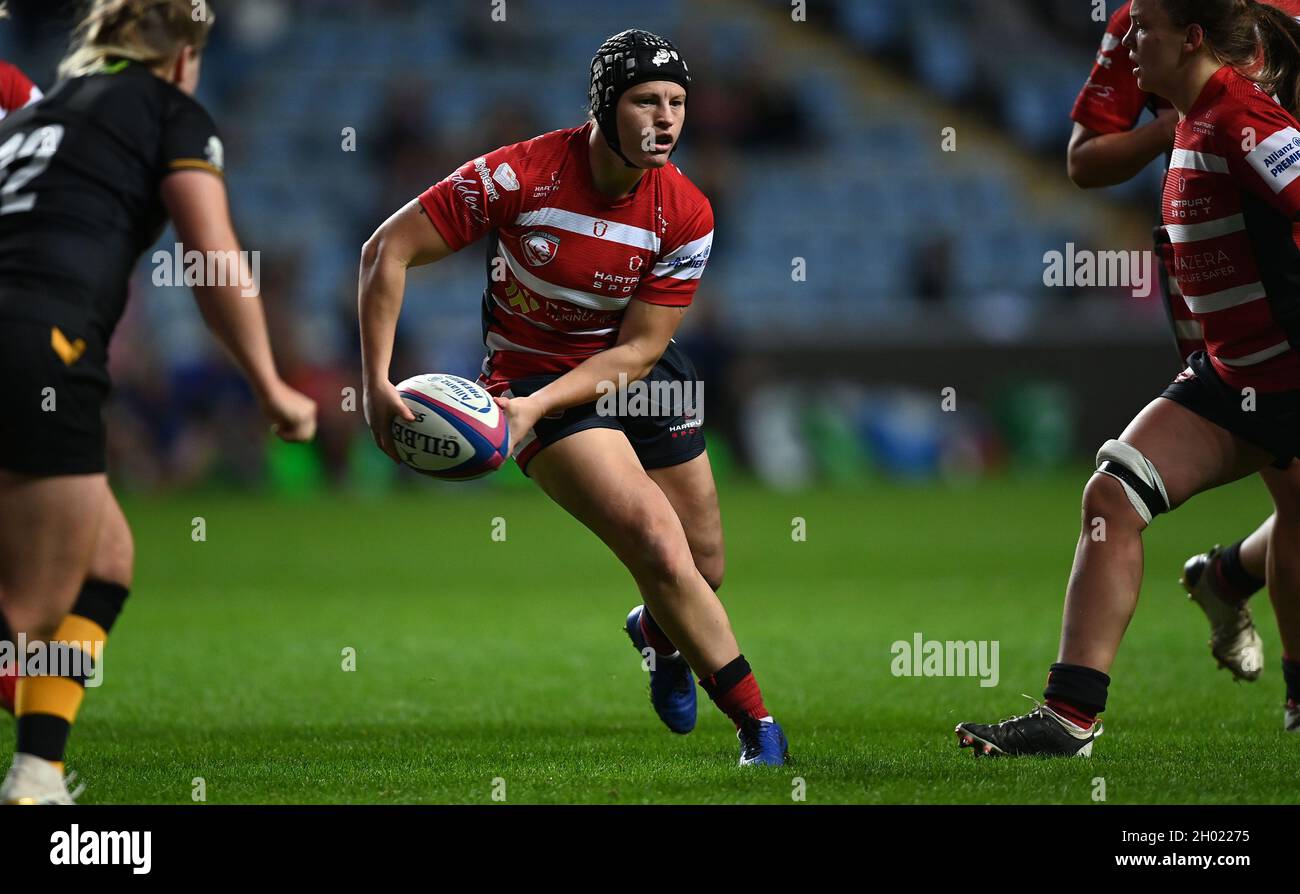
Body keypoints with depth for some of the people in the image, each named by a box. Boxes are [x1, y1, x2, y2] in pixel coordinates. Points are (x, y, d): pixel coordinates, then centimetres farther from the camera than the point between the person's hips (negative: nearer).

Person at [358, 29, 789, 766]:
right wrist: (377, 381, -22)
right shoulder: (520, 176, -23)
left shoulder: (687, 216, -14)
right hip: (535, 367, -4)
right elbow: (389, 250, -17)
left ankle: (659, 634, 49)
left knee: (705, 571, 9)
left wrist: (536, 407, -25)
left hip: (637, 370, 4)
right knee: (660, 548, -22)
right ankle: (758, 724, -8)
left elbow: (638, 350, -12)